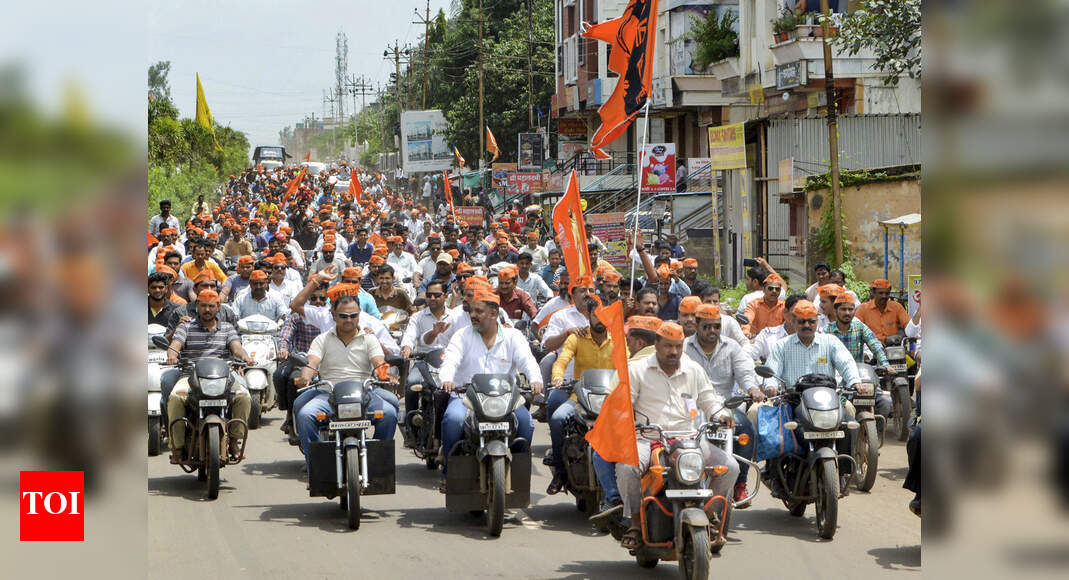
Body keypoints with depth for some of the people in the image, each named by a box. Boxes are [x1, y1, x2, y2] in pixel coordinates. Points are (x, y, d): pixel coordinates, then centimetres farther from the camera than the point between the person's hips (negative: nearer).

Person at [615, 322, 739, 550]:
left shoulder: (694, 370, 16)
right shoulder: (637, 370, 6)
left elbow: (709, 399, 21)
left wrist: (721, 415, -1)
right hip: (648, 439, -3)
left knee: (730, 467, -12)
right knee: (626, 467, -35)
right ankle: (636, 524, -17)